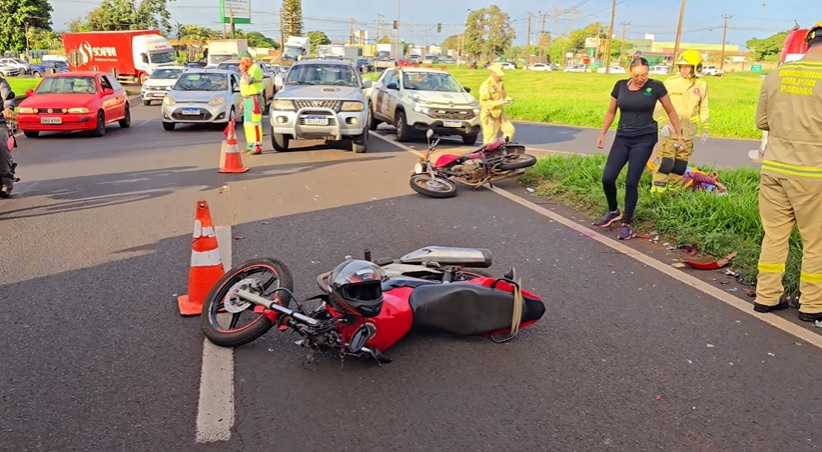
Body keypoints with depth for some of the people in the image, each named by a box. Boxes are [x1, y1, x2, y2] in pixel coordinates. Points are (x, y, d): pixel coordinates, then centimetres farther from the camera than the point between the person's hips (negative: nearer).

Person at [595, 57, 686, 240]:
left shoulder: (656, 87, -5)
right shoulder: (620, 86, 2)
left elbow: (670, 111, 6)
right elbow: (611, 112, 14)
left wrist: (679, 134, 8)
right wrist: (602, 134, 12)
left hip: (645, 139, -3)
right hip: (622, 138, 3)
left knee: (631, 182, -8)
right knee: (607, 178, -5)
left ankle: (627, 224, 7)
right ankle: (613, 212, 23)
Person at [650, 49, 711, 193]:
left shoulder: (701, 85, 5)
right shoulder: (670, 82, -3)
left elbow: (703, 109, 13)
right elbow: (659, 106, -3)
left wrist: (704, 129, 11)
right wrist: (662, 124, -14)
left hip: (688, 131, 3)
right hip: (670, 128, -3)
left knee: (681, 161, 8)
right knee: (666, 159, -11)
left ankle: (673, 187, 19)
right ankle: (657, 187, -6)